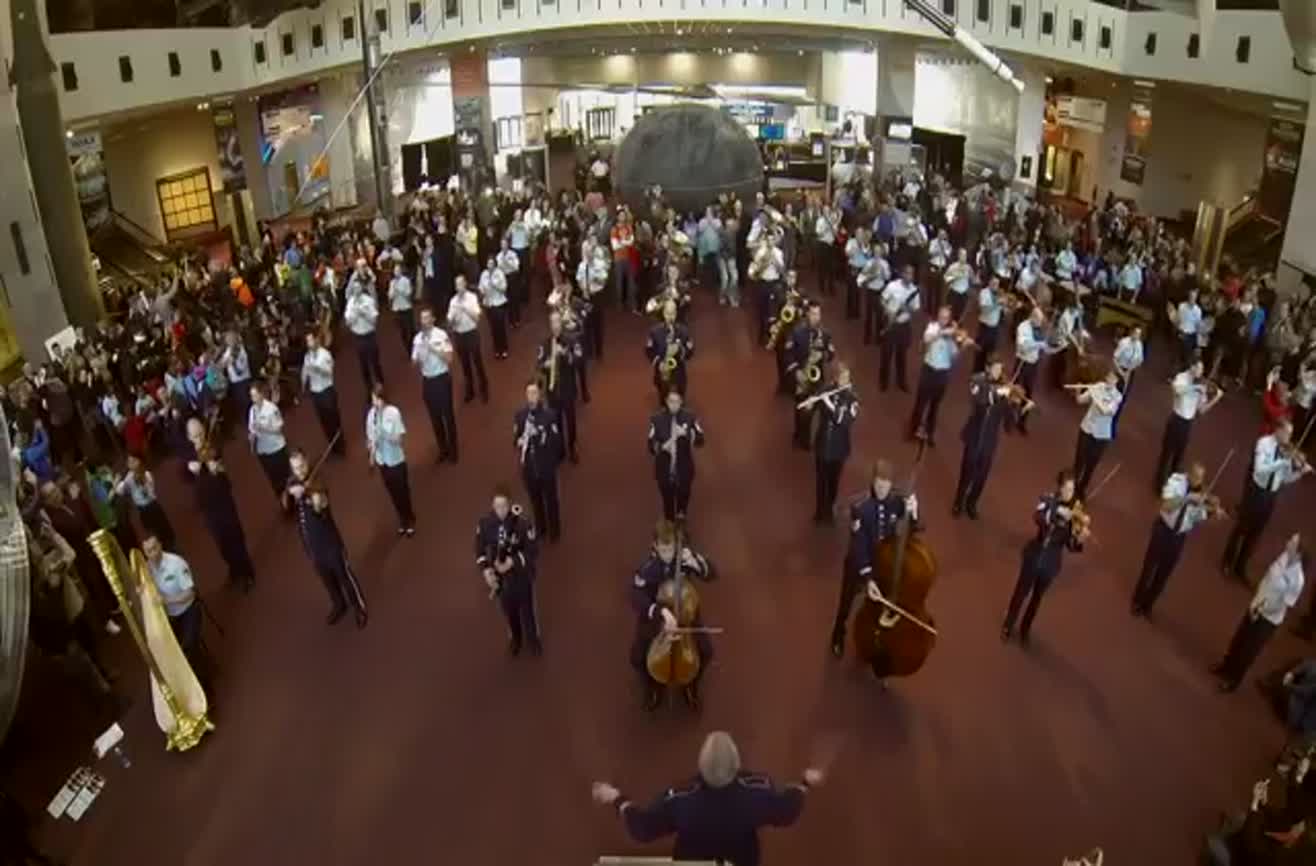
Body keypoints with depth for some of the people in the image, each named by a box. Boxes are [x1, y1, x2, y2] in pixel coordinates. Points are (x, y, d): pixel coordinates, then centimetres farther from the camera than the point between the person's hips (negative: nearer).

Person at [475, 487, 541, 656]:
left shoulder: (522, 523, -25)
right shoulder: (484, 523, -16)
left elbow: (533, 551, -18)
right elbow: (480, 549, -3)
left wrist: (512, 561, -30)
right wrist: (485, 569, -17)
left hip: (522, 574, -2)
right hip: (499, 576, 2)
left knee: (527, 608, 18)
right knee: (508, 609, 23)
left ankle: (534, 639, 45)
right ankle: (514, 638, 50)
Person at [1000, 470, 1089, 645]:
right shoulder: (1048, 500, -12)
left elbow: (1071, 545, -15)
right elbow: (1037, 517, -32)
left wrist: (1080, 539, -36)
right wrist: (1058, 511, -43)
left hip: (1052, 562, 1)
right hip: (1034, 554, -1)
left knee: (1037, 596, 18)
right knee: (1021, 591, 15)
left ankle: (1025, 629, 40)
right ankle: (1008, 625, 37)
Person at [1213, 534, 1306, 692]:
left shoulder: (1297, 578, -29)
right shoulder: (1283, 558, -10)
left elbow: (1286, 605, -21)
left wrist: (1261, 610, -17)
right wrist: (1255, 603, -4)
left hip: (1270, 618, -6)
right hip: (1256, 608, 6)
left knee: (1248, 649, 11)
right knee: (1238, 639, 22)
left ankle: (1233, 678, 32)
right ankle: (1225, 666, 46)